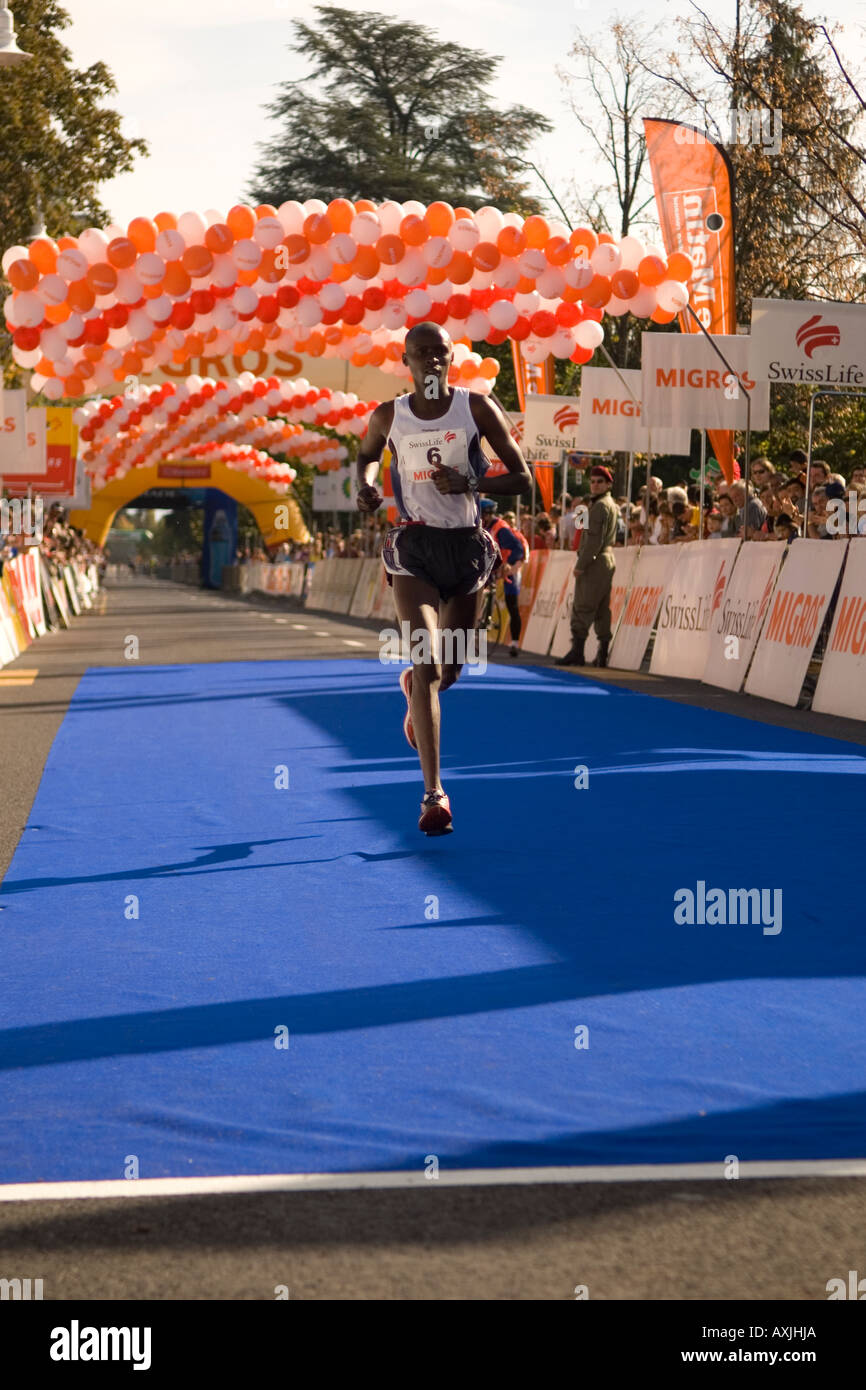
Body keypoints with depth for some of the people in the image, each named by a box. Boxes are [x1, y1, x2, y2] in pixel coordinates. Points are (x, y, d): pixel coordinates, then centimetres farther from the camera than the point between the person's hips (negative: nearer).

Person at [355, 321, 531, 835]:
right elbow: (367, 454, 23)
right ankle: (434, 793, -16)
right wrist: (366, 484, 0)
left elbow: (523, 480, -3)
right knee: (428, 664, -16)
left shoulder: (477, 407, -3)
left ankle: (413, 689, 56)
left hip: (467, 545, 2)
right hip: (415, 546, -2)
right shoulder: (389, 416, 0)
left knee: (450, 668, 16)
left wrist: (468, 483, -19)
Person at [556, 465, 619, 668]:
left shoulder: (600, 505, -12)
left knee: (582, 607, -11)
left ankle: (577, 650, -15)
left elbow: (595, 539, -19)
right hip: (608, 560, 10)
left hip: (595, 562, -10)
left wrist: (581, 564, -18)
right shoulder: (613, 506, 19)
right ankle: (602, 653, 8)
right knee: (602, 610, 9)